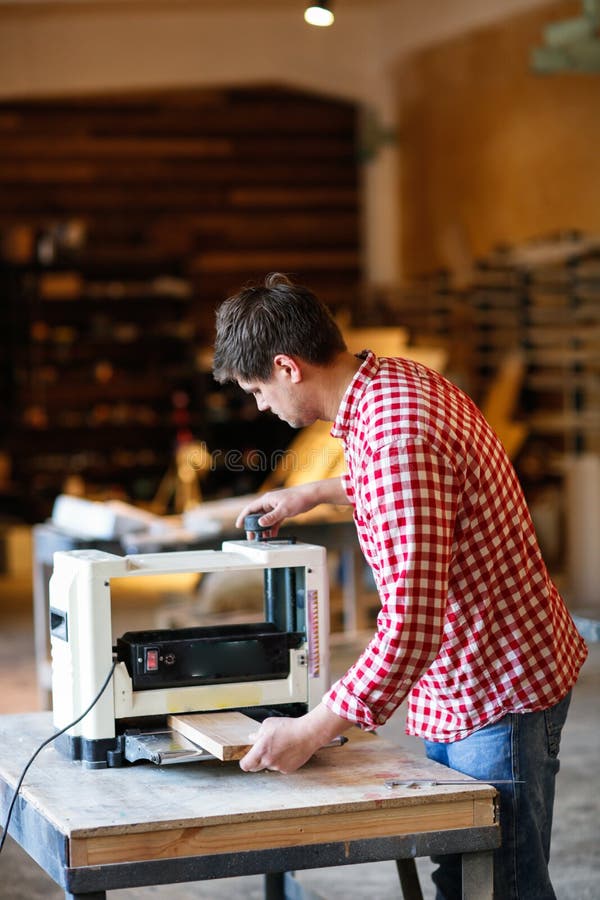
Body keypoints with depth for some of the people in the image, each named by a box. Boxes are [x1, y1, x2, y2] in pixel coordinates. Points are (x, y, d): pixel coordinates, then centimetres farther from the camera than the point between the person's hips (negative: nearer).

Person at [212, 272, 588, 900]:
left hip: (497, 695, -10)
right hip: (459, 689, 10)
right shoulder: (398, 379, 4)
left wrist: (311, 732, -27)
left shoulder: (393, 431, -28)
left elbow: (410, 624, -32)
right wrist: (314, 493, 28)